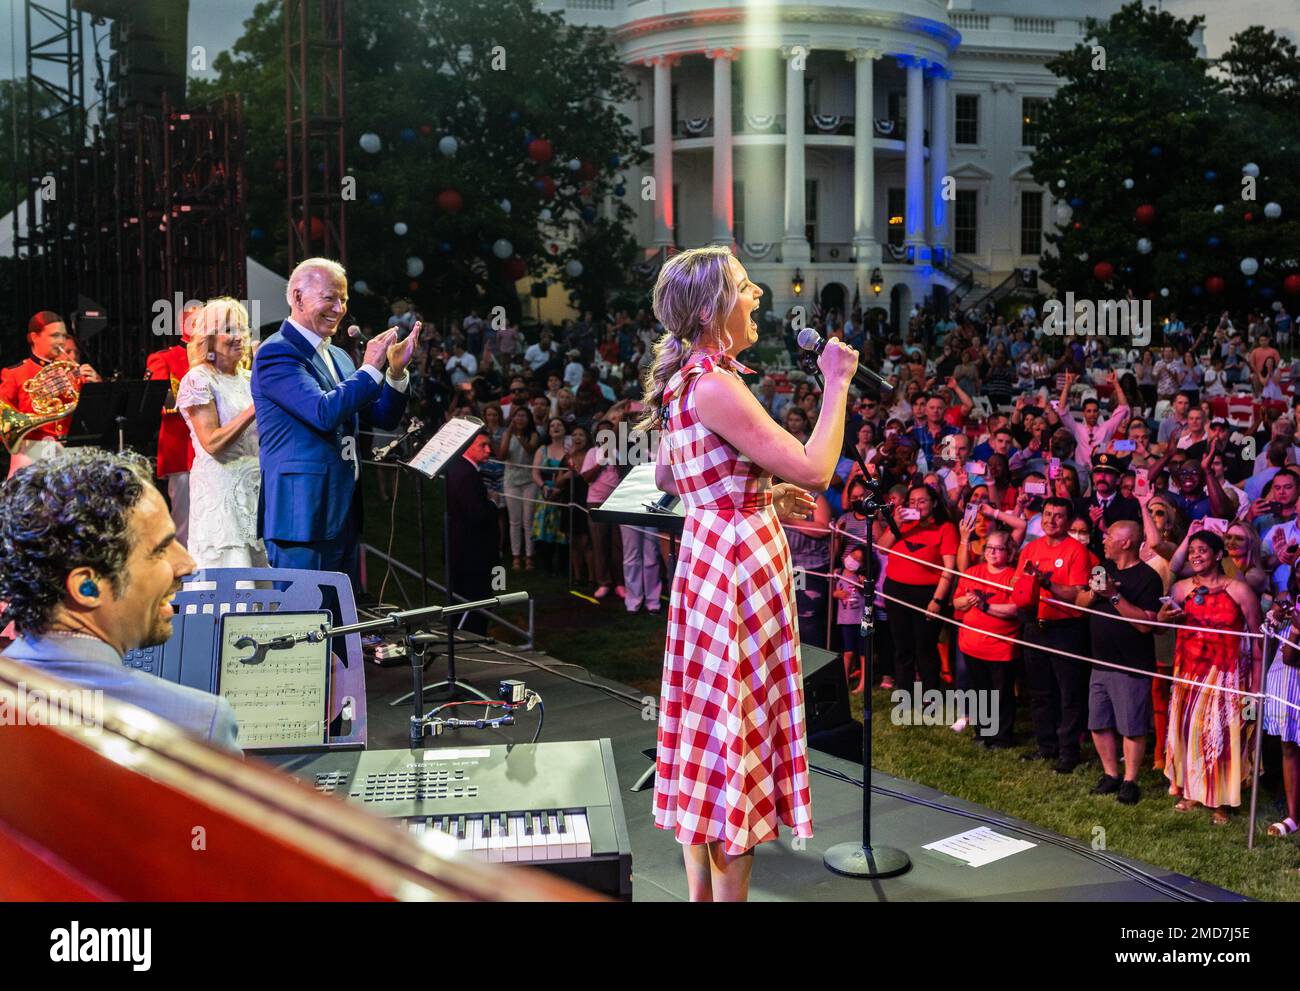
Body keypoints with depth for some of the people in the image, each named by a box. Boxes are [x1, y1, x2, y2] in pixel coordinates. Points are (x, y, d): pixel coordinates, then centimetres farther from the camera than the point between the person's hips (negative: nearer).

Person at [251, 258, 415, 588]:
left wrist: (396, 371, 0)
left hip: (343, 513, 9)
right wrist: (370, 369, -16)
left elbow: (384, 418, 15)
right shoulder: (275, 352, -9)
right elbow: (325, 412, -22)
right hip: (302, 514, -9)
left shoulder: (339, 357, 17)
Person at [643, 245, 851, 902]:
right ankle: (730, 895, 8)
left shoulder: (685, 379, 10)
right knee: (737, 726, -2)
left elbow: (666, 477, 23)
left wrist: (757, 495, 18)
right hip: (739, 559, -10)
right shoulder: (714, 385, -20)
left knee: (708, 723, 14)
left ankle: (701, 891, 25)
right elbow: (815, 471, -21)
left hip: (707, 547, 10)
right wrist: (837, 384, -11)